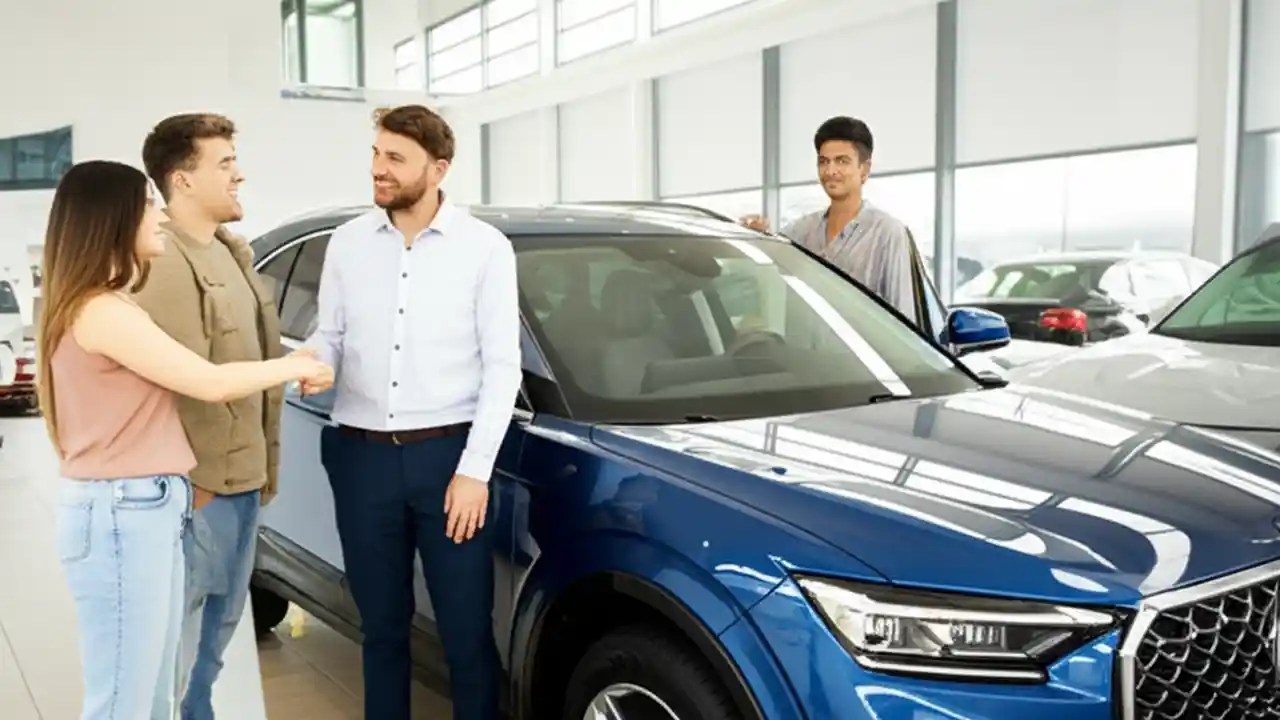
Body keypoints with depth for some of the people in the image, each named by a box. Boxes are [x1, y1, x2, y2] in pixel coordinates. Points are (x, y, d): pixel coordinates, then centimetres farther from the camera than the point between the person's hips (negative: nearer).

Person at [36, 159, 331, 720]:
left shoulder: (109, 305, 16)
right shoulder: (102, 310, -16)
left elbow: (181, 382, 11)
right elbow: (210, 384, -14)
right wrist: (295, 366, 0)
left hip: (145, 510, 10)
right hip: (121, 514, -10)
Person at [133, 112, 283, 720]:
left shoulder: (230, 252, 15)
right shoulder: (167, 261, -18)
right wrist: (204, 475, -16)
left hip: (242, 476, 10)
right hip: (202, 483, -10)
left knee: (219, 624, 20)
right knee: (181, 630, 1)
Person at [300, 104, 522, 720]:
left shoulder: (485, 247, -3)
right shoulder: (348, 242, 6)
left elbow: (502, 367, -5)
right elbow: (327, 334, 13)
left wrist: (475, 469, -11)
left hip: (448, 455, -3)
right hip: (362, 457, 3)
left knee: (467, 630, 3)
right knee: (381, 626, 14)